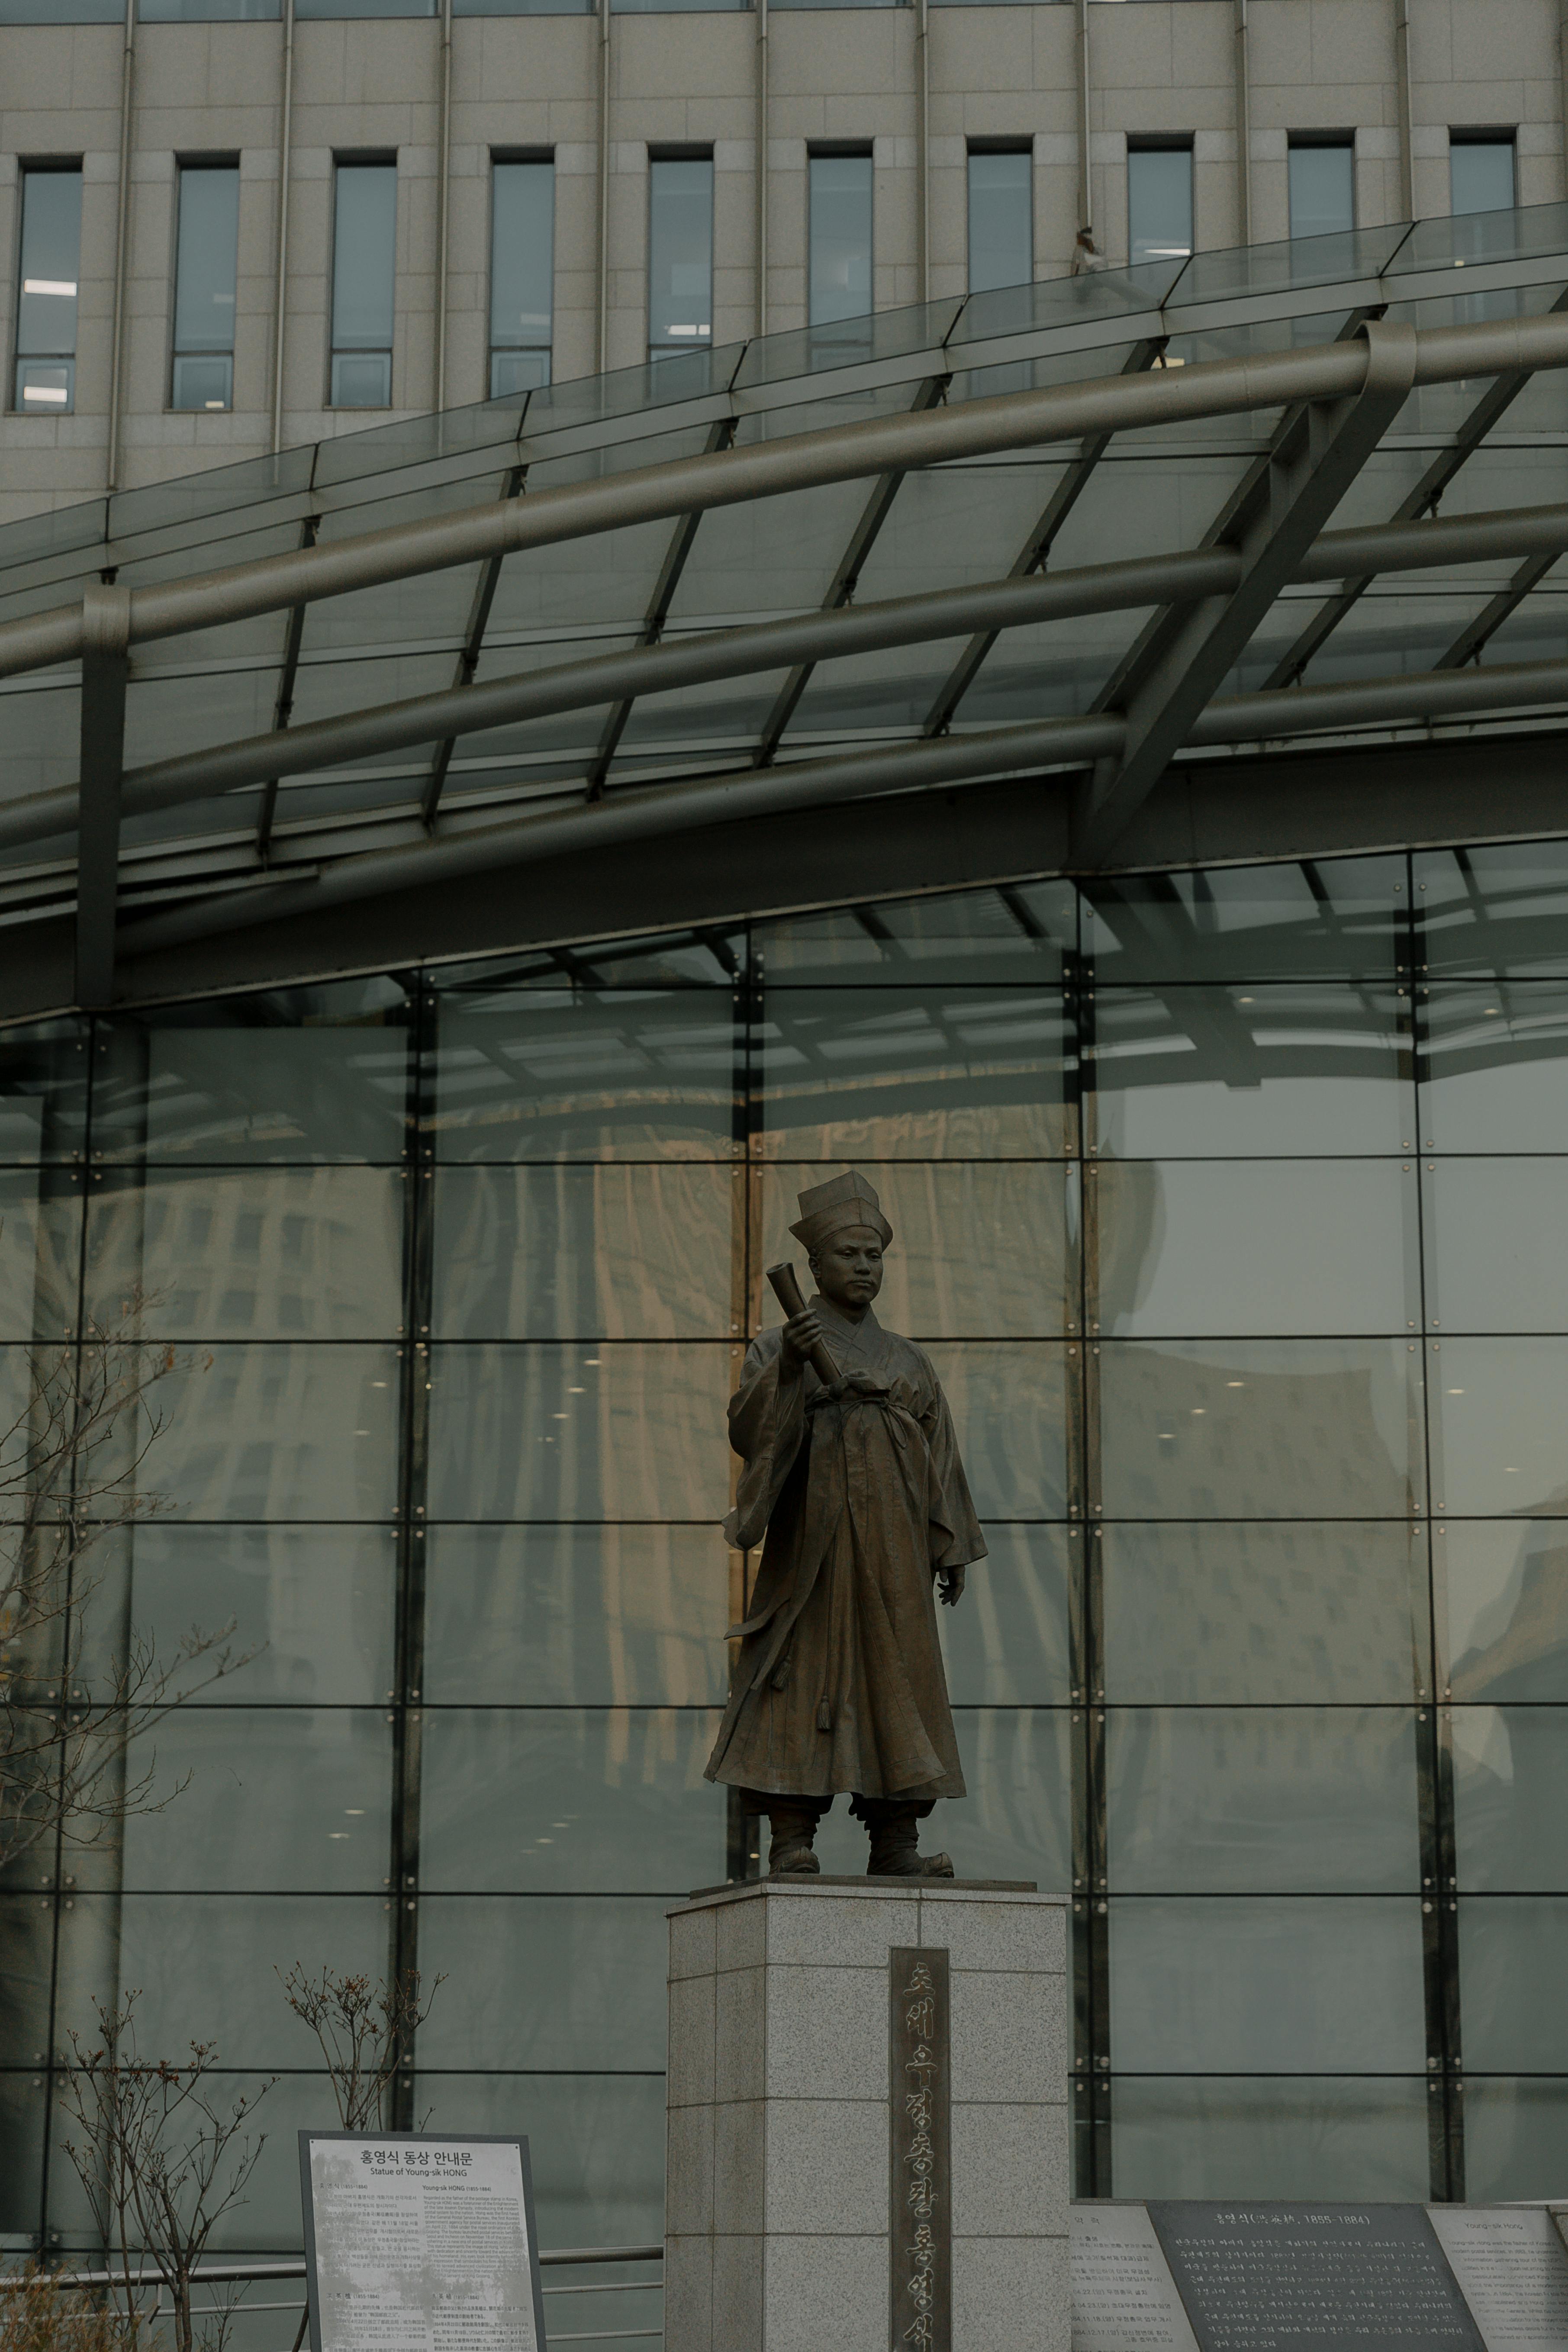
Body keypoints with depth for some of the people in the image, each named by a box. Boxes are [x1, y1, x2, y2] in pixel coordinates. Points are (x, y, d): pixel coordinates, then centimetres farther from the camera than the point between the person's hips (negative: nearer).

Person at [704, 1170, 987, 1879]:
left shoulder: (910, 1363, 19)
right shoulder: (777, 1347, 8)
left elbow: (941, 1461, 16)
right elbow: (748, 1431, -7)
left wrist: (951, 1550, 7)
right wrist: (788, 1366, -23)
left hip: (892, 1547, 4)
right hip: (812, 1536, -3)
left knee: (897, 1680, -1)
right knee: (804, 1676, -10)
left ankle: (894, 1845, 0)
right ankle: (790, 1842, -11)